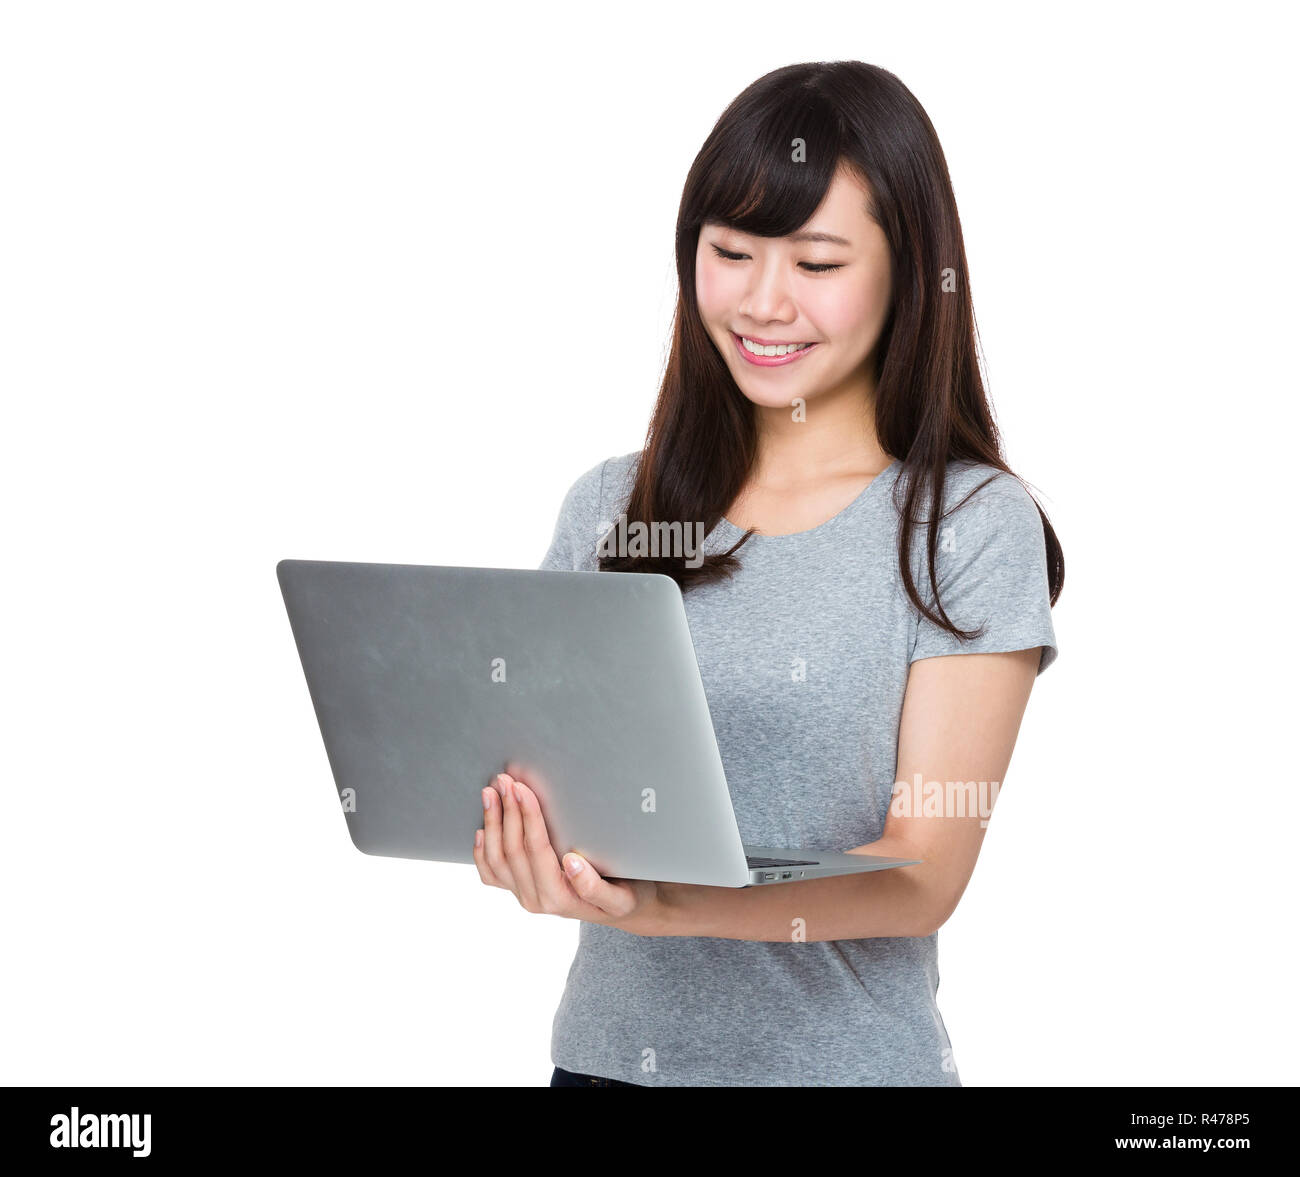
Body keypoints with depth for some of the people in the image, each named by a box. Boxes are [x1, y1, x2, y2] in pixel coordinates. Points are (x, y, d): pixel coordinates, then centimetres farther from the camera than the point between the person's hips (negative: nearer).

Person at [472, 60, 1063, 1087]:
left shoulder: (974, 529, -8)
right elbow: (545, 765, 6)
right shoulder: (608, 506, 5)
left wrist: (668, 908, -29)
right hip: (608, 1050, 3)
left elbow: (925, 874, -14)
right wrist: (518, 831, -17)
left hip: (844, 1059, -3)